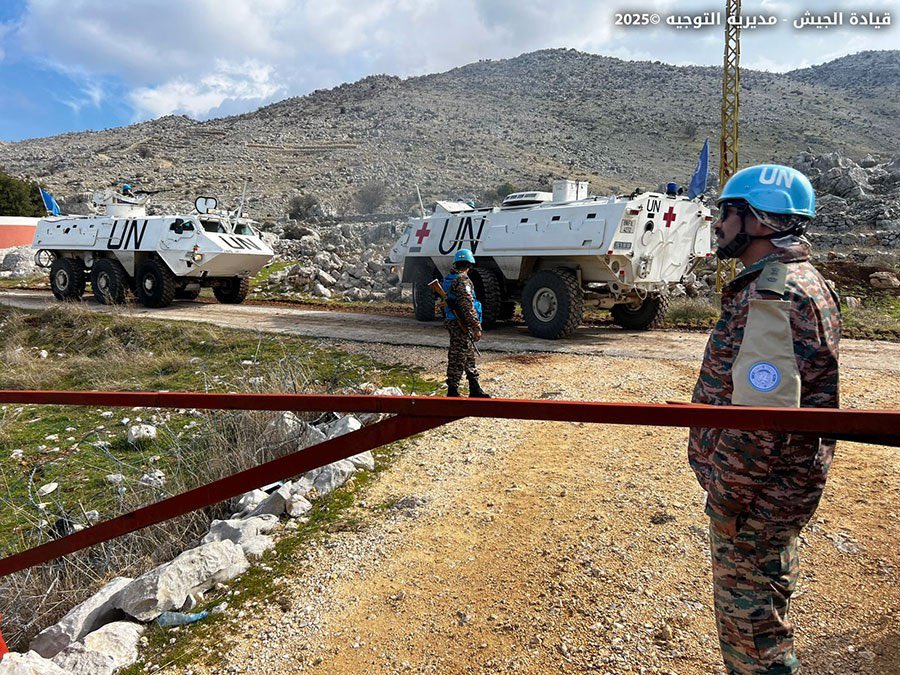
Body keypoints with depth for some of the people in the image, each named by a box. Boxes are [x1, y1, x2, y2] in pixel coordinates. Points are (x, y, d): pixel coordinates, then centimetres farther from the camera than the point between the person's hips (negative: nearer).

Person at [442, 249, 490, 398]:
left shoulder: (448, 279, 14)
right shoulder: (462, 280, -17)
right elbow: (468, 306, -22)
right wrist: (477, 328, -20)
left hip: (452, 322, 10)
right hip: (462, 325, -10)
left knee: (469, 357, 16)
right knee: (458, 358, -3)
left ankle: (475, 390, 24)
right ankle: (452, 392, 3)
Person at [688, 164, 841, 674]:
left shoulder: (772, 297, -25)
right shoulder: (807, 282, 9)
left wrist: (726, 499, -19)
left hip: (757, 497, -10)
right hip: (787, 484, 10)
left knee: (749, 620, 7)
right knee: (769, 599, 27)